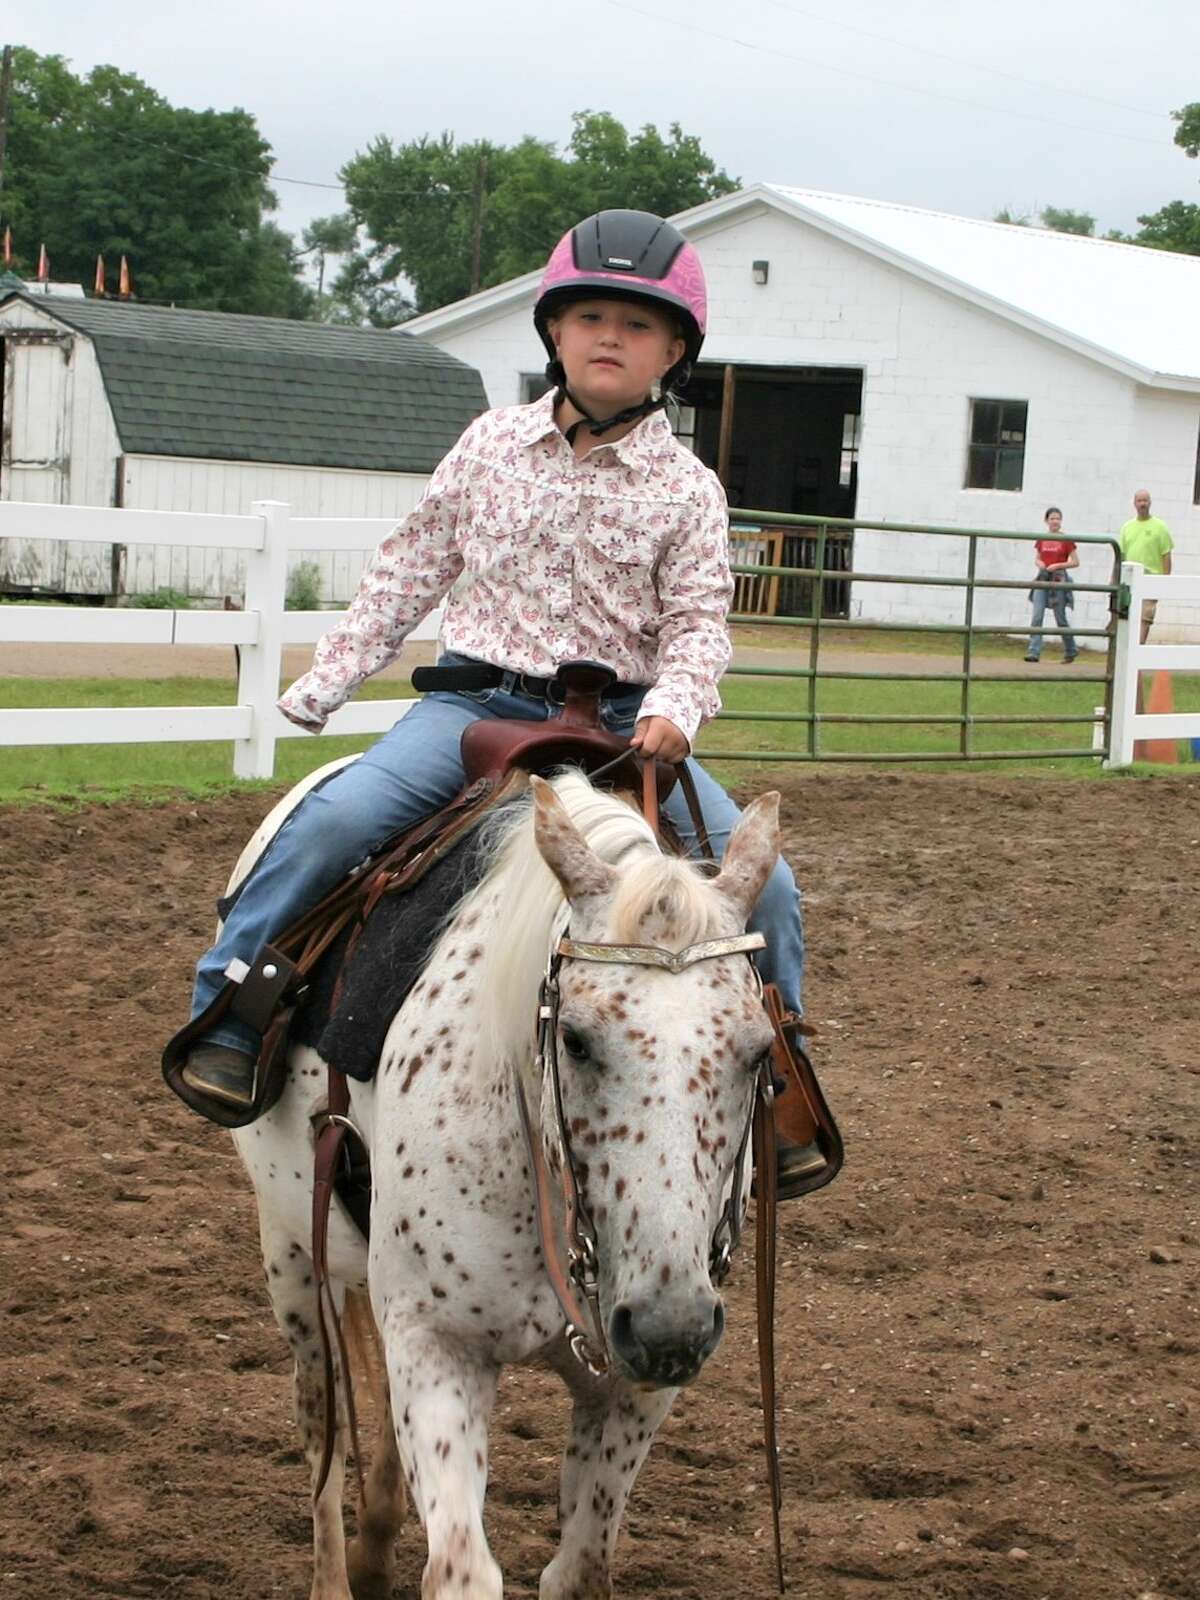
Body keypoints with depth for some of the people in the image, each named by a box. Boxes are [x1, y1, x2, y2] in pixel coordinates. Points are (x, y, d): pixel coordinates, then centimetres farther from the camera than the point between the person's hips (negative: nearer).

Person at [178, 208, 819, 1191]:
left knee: (762, 881, -12)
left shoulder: (685, 489, 1)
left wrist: (675, 707, -24)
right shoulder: (492, 446, 6)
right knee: (337, 820, -25)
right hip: (480, 700, 0)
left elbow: (698, 621, -3)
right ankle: (227, 1020, -11)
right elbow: (413, 568, 14)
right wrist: (328, 682, 13)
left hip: (621, 724, 0)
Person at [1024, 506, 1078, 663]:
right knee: (1036, 617, -9)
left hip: (1058, 579, -3)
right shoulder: (1041, 540, 7)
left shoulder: (1066, 540, -3)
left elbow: (1075, 562, -2)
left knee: (1061, 619, 4)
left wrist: (1058, 565, -14)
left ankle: (1071, 650, 22)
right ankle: (1034, 652, -11)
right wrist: (1040, 564, -4)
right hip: (1043, 579, 3)